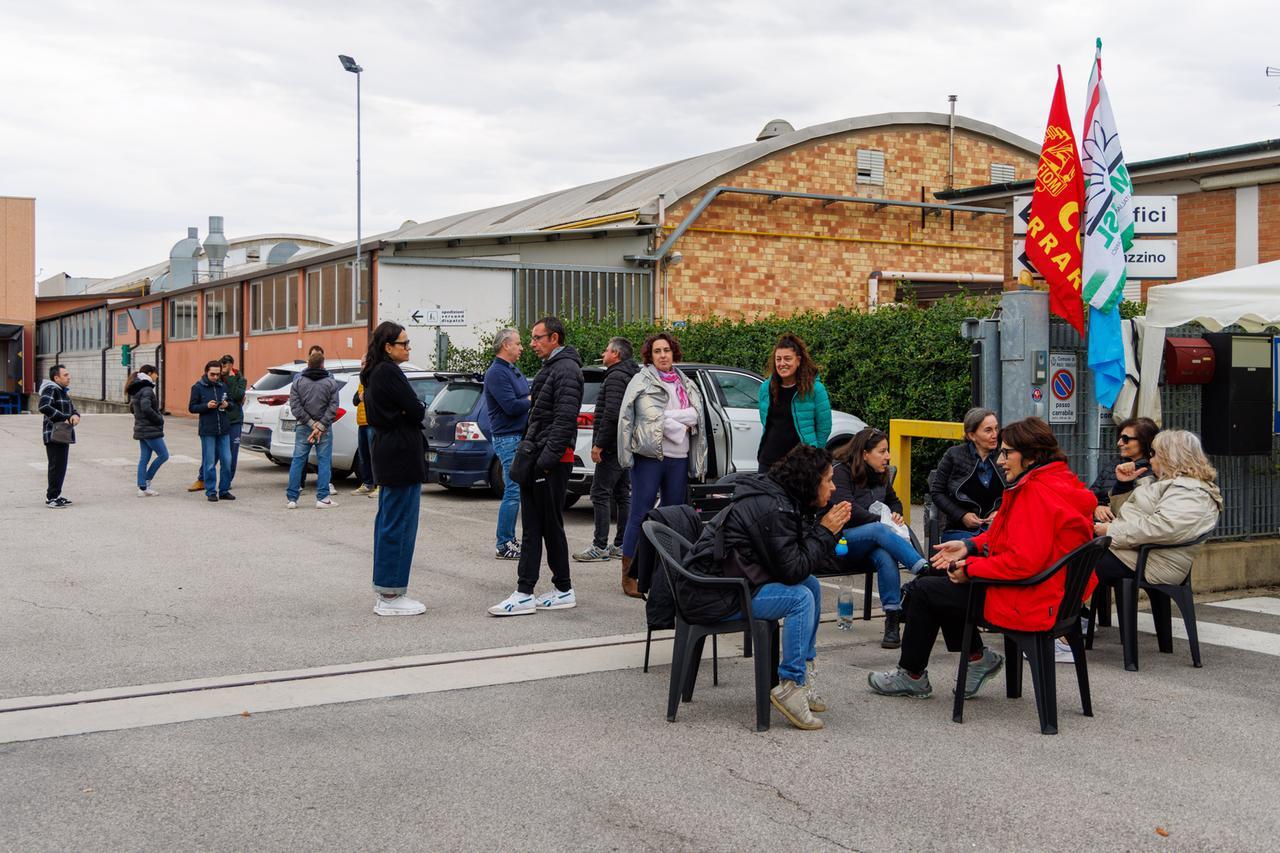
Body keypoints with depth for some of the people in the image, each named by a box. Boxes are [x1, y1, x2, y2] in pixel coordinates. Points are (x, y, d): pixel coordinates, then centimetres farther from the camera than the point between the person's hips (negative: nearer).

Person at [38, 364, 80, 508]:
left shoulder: (63, 392, 19)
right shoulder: (50, 390, -12)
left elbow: (73, 408, 20)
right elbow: (44, 407, -27)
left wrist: (75, 415, -5)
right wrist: (64, 418, -24)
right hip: (54, 435, -10)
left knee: (61, 467, 13)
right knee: (56, 466, -8)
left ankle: (55, 495, 21)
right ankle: (51, 497, -4)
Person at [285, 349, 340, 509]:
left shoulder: (297, 382, 2)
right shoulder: (331, 382, -2)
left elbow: (295, 406, -5)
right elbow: (333, 407, -9)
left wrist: (312, 424, -5)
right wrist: (319, 427, -10)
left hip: (303, 428, 2)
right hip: (325, 429, -2)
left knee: (297, 461, 7)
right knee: (324, 461, 3)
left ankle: (291, 498, 6)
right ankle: (322, 498, -1)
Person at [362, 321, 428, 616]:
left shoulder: (373, 373, 14)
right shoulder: (390, 372, -16)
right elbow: (416, 411, -18)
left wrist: (406, 411, 0)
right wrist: (420, 408, 2)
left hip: (384, 453, 11)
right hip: (401, 455, -11)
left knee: (388, 521, 14)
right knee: (399, 525, -6)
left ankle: (384, 591, 20)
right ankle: (391, 595, -3)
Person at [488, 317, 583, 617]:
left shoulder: (566, 370, -12)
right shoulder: (549, 369, 20)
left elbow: (565, 420, -21)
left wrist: (547, 459, -23)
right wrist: (529, 450, 16)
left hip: (552, 461, -10)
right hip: (538, 459, 10)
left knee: (551, 526, -2)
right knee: (532, 528, 7)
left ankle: (564, 590, 8)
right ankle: (524, 593, 9)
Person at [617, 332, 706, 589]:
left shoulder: (686, 384, 15)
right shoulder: (641, 381, -1)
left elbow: (695, 416, 2)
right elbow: (651, 417, -13)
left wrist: (669, 418, -10)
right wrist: (680, 426, -9)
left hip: (679, 457, 6)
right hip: (649, 455, -6)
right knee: (640, 515, -5)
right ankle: (629, 575, -1)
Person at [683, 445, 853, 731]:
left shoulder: (782, 501, 10)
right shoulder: (773, 509, -21)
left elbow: (803, 561, 12)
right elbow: (791, 570, -21)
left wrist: (829, 530, -1)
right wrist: (825, 531, -13)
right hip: (713, 597, -10)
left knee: (811, 585, 9)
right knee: (801, 597, -18)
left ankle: (805, 669, 14)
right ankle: (790, 685, -13)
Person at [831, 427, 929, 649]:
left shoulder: (880, 474, 18)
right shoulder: (841, 471, -3)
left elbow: (894, 501, 31)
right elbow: (848, 509, -16)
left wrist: (895, 514, 8)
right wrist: (881, 520, -17)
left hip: (871, 539, 5)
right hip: (842, 538, -5)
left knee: (885, 556, -33)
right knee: (879, 530, -37)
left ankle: (892, 621, -37)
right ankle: (926, 570, -53)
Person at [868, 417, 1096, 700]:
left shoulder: (1038, 493, -23)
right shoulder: (1056, 481, 9)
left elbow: (1024, 560, -29)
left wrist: (970, 569, -17)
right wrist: (969, 546, 6)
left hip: (1026, 603, -10)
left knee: (924, 590, 3)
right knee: (942, 570, 21)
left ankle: (912, 676, 20)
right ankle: (977, 657, 21)